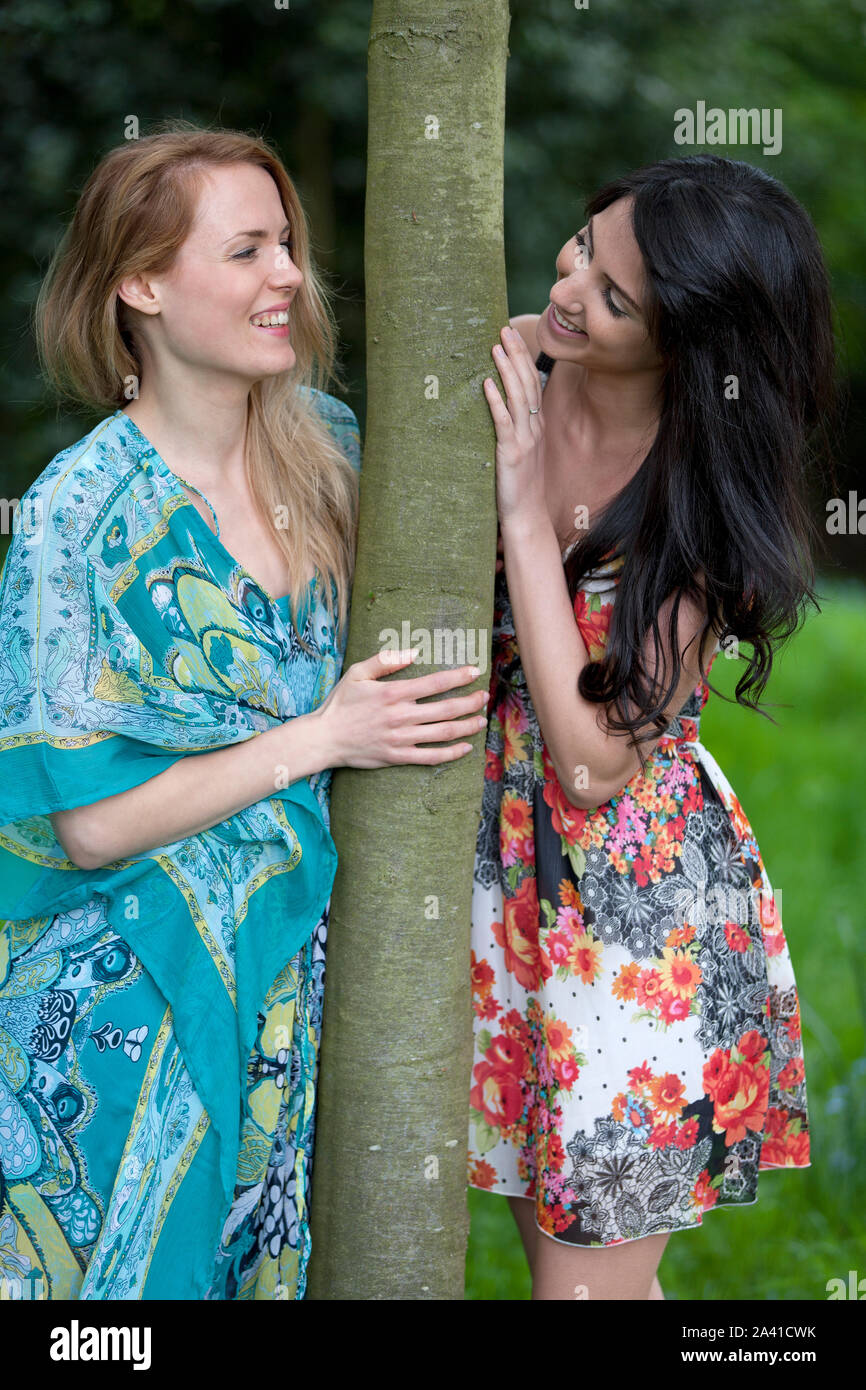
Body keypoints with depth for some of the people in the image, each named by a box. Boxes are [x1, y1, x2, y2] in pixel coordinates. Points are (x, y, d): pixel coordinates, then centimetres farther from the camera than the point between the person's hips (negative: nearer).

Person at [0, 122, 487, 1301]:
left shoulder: (327, 445, -1)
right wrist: (320, 740, -18)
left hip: (301, 970, 5)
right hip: (141, 1011, -5)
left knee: (276, 1256, 14)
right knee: (154, 1260, 8)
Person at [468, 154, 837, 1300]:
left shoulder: (714, 502, -18)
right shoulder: (509, 369, -7)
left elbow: (595, 758, -24)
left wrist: (527, 514, -25)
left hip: (642, 898, -5)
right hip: (502, 855, 5)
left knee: (592, 1277, 4)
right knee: (551, 1241, 17)